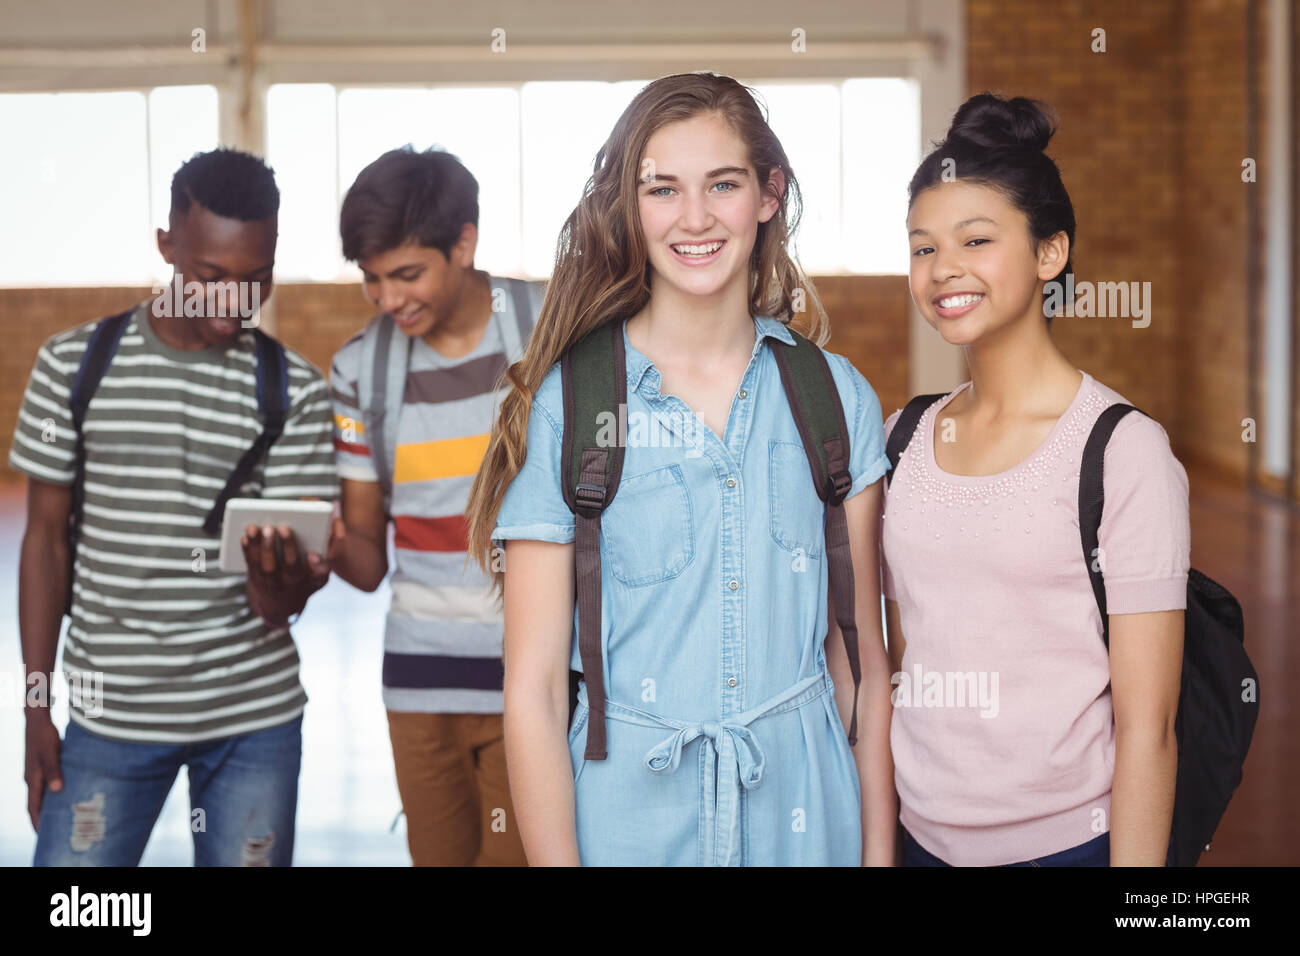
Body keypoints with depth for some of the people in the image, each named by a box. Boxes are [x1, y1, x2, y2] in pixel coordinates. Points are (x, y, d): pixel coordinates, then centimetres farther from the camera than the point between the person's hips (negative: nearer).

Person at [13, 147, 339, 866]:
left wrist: (283, 582, -29)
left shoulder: (295, 389, -1)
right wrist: (36, 705, 2)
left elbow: (281, 598, -4)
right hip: (110, 715, 0)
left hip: (255, 714, 0)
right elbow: (46, 539, 5)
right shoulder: (73, 365, -1)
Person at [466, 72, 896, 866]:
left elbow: (862, 660, 4)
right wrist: (556, 859, -13)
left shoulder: (836, 398, 1)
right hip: (629, 813, -2)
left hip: (804, 808, 2)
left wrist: (879, 851, -1)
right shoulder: (565, 404, -8)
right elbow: (534, 690, -8)